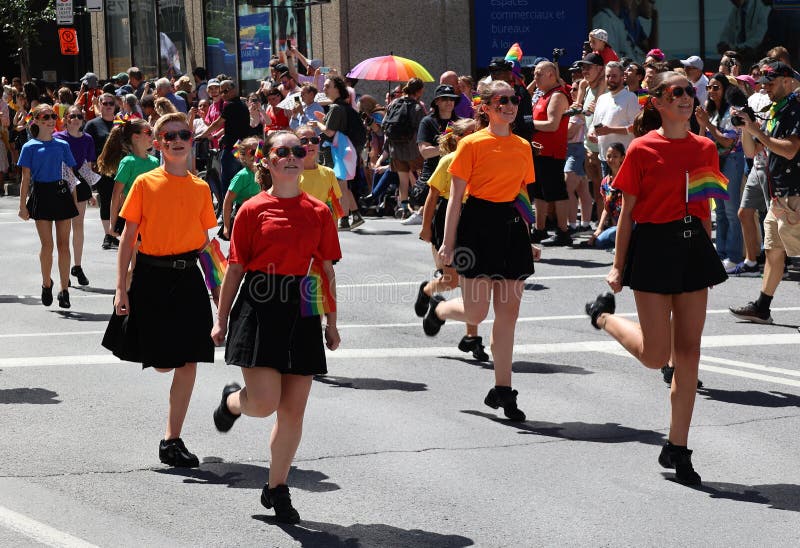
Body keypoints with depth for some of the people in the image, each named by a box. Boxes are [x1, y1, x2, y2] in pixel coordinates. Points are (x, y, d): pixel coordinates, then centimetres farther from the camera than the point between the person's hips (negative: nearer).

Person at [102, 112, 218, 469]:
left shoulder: (200, 188, 6)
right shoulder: (145, 184, -3)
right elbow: (128, 237, -3)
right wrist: (121, 289, -8)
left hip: (188, 278, 2)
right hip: (151, 277, -2)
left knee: (187, 363, -3)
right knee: (162, 363, 0)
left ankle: (172, 440, 5)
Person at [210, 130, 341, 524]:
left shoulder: (319, 212, 7)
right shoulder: (253, 210, -1)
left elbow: (327, 270, 12)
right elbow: (235, 269, 2)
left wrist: (331, 322, 11)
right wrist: (221, 320, 3)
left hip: (302, 313, 3)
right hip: (260, 309, -3)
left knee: (293, 409, 3)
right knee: (265, 403, -11)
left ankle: (277, 487, 17)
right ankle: (232, 400, 25)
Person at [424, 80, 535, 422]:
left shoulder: (523, 147, 10)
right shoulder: (472, 144, -6)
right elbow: (455, 196, -6)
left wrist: (527, 236, 13)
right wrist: (448, 242, -10)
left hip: (511, 226, 5)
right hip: (479, 224, -5)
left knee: (508, 312, 3)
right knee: (475, 313, -5)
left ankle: (502, 390, 8)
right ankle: (438, 309, 30)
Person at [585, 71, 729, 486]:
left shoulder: (705, 149, 7)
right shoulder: (642, 150, -7)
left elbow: (705, 209, 14)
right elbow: (627, 213, -5)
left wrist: (706, 252, 12)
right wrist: (618, 267, -6)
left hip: (694, 247, 5)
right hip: (654, 246, -5)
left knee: (688, 352, 4)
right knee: (655, 355, -3)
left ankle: (677, 448, 11)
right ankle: (605, 316, 27)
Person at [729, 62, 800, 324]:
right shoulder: (773, 113, 15)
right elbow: (752, 150, 20)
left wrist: (758, 131, -18)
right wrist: (746, 129, 2)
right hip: (778, 195, 10)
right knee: (773, 251, 13)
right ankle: (761, 308, 18)